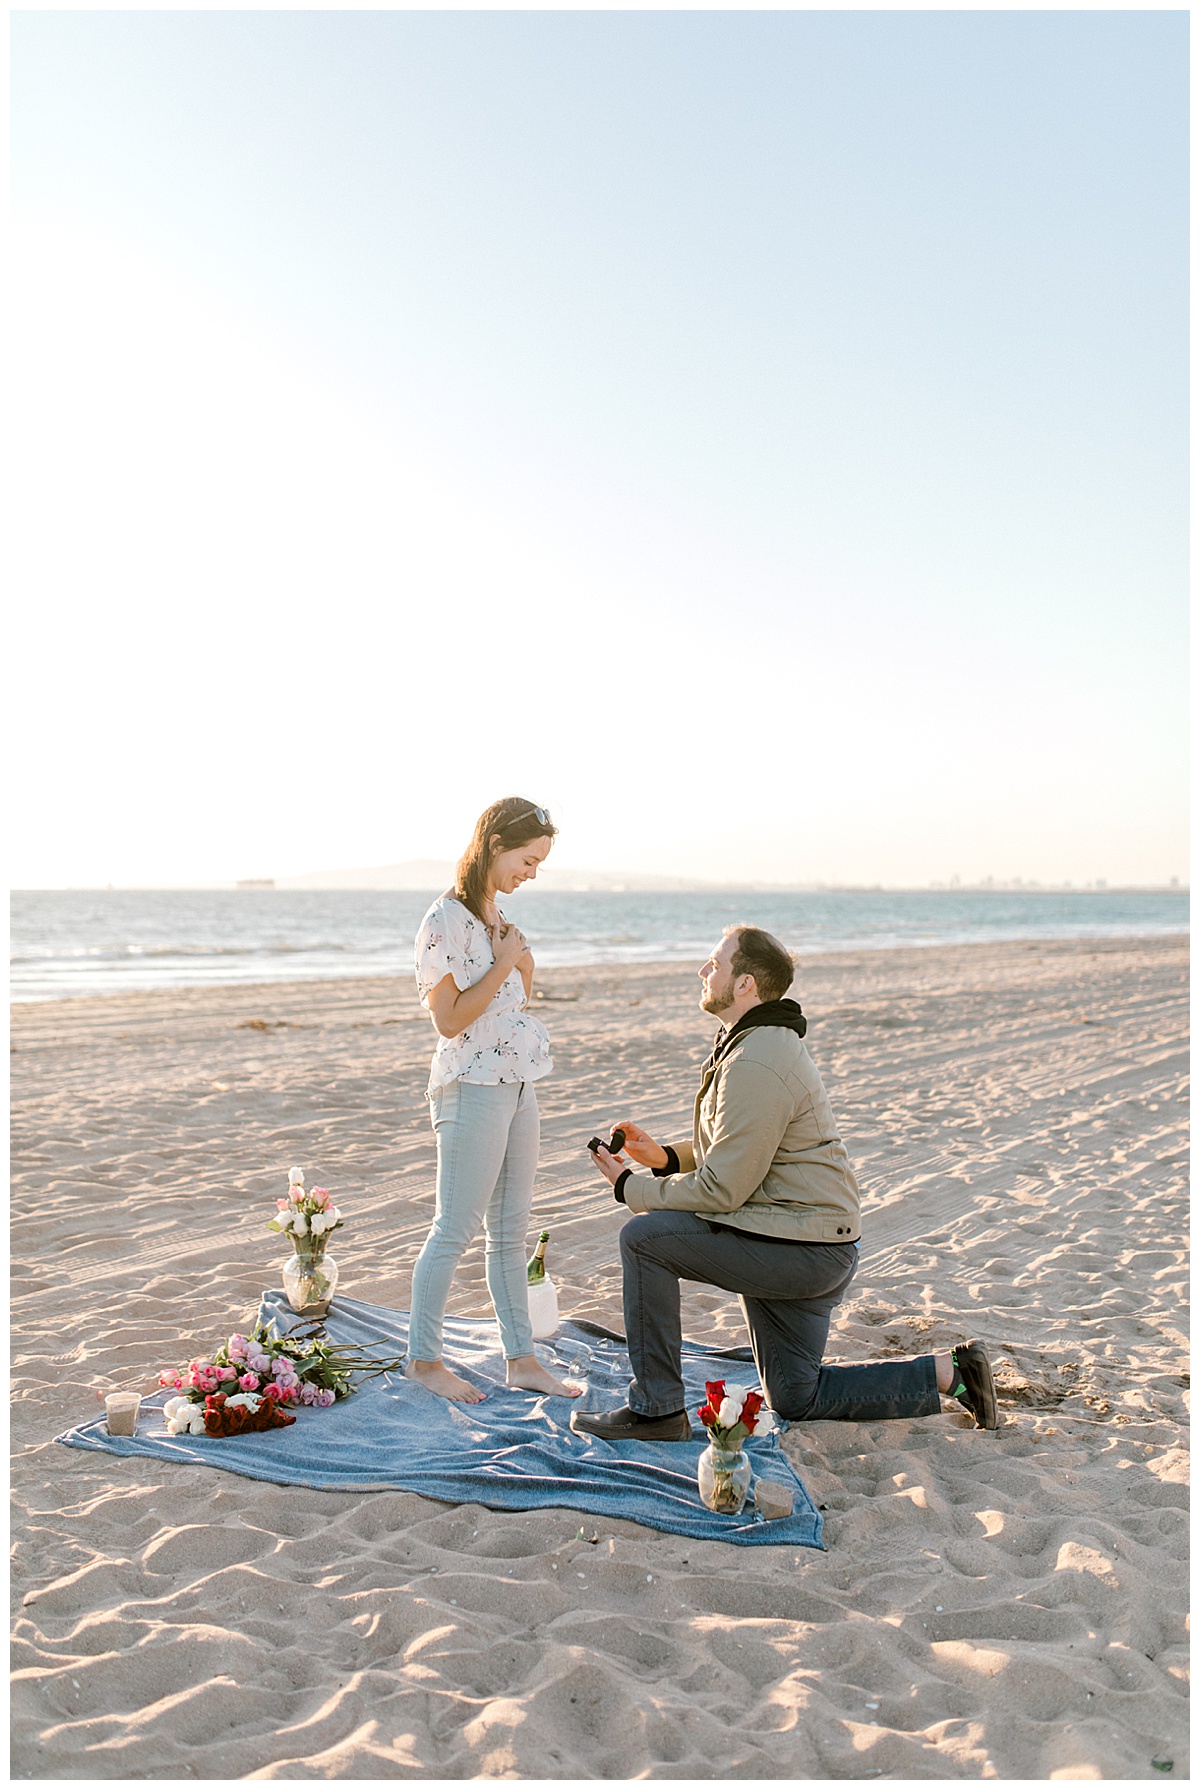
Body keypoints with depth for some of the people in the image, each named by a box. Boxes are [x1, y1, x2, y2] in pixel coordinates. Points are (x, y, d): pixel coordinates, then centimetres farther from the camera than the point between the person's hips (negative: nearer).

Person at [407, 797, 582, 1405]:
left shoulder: (495, 915, 12)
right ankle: (423, 1357, 14)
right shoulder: (446, 920, -14)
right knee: (454, 1230, 0)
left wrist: (523, 961, 1)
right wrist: (504, 964, -16)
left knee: (510, 1231, 12)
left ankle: (521, 1358, 19)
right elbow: (449, 1019, -17)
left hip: (517, 1085, 8)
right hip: (473, 1087, -8)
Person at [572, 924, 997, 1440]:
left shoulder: (757, 1066, -24)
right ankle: (949, 1372, 20)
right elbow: (736, 1154, 19)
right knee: (796, 1398, 19)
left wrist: (630, 1187, -11)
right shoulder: (760, 1042, 10)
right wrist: (666, 1156, 4)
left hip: (803, 1250, -11)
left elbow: (721, 1190, -22)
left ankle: (656, 1409, -5)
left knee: (643, 1236, -15)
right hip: (807, 1246, 11)